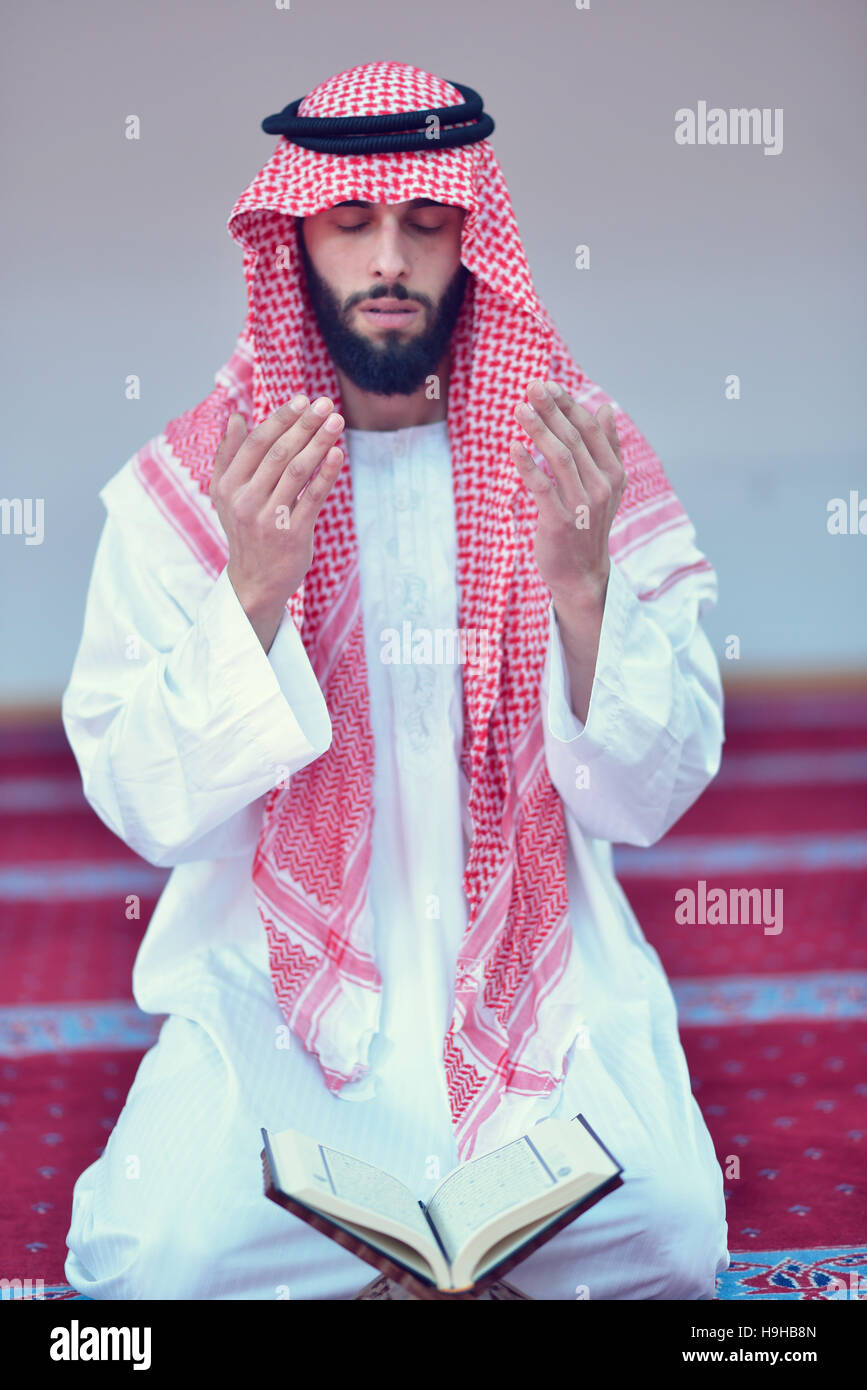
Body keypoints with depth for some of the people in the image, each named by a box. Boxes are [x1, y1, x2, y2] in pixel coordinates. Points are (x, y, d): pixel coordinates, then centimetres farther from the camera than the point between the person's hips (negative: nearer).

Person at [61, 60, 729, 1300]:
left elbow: (650, 799, -5)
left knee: (665, 1238, -23)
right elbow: (147, 808, -9)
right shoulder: (185, 485, -3)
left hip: (539, 977, 1)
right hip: (274, 967, 0)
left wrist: (583, 585, -23)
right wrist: (252, 591, -24)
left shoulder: (588, 465, -1)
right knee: (156, 1256, -24)